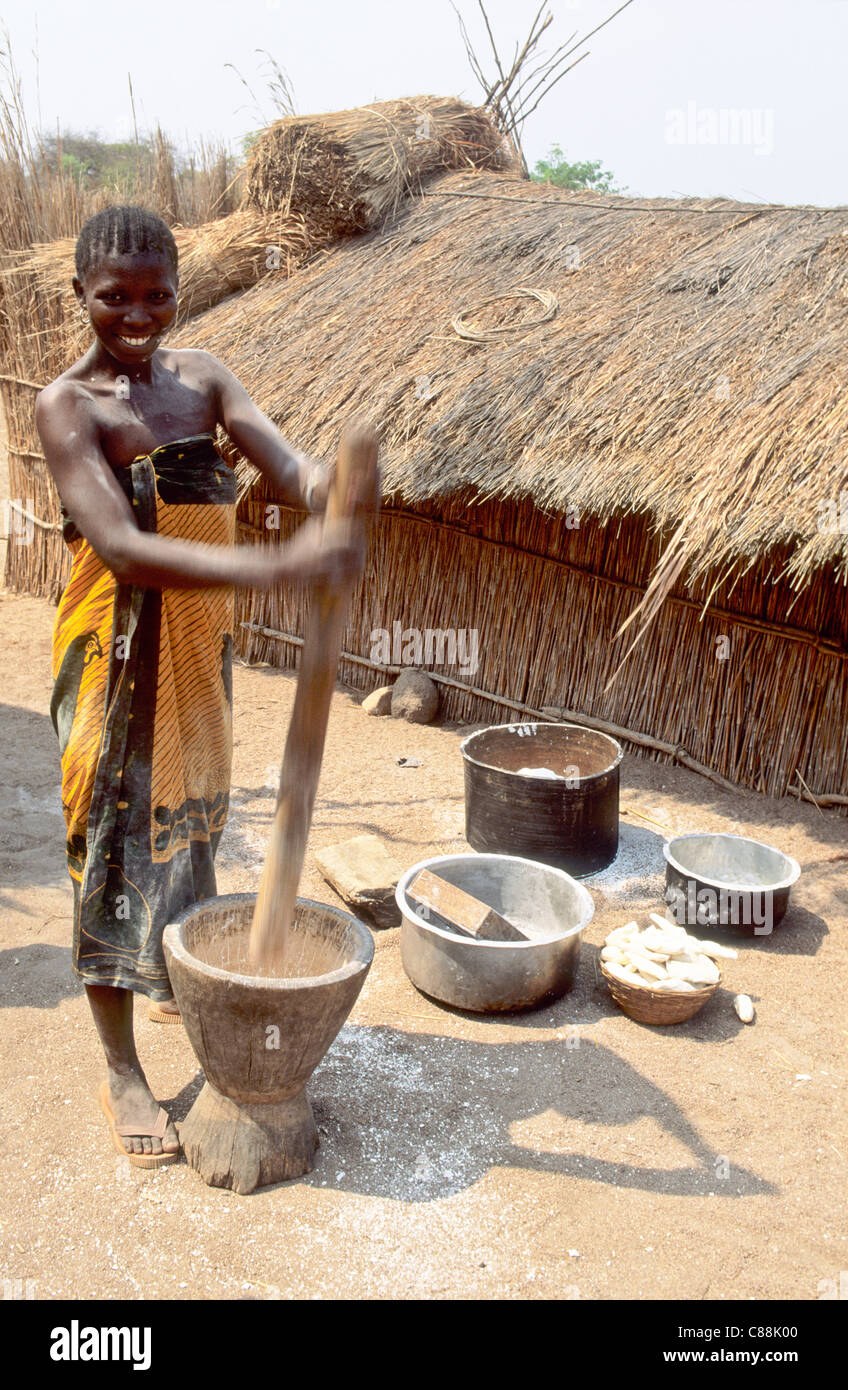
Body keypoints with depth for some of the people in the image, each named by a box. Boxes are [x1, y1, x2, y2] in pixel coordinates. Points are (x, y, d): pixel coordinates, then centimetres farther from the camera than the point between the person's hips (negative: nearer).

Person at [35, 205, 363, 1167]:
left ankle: (174, 982, 44)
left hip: (202, 644, 6)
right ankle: (122, 1071, 17)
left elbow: (287, 466, -12)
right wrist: (274, 568, -41)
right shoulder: (68, 405, -16)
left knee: (191, 819, 19)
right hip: (118, 650, -5)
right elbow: (120, 547, -29)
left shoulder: (201, 377, 1)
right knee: (116, 838, 2)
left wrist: (324, 484, -38)